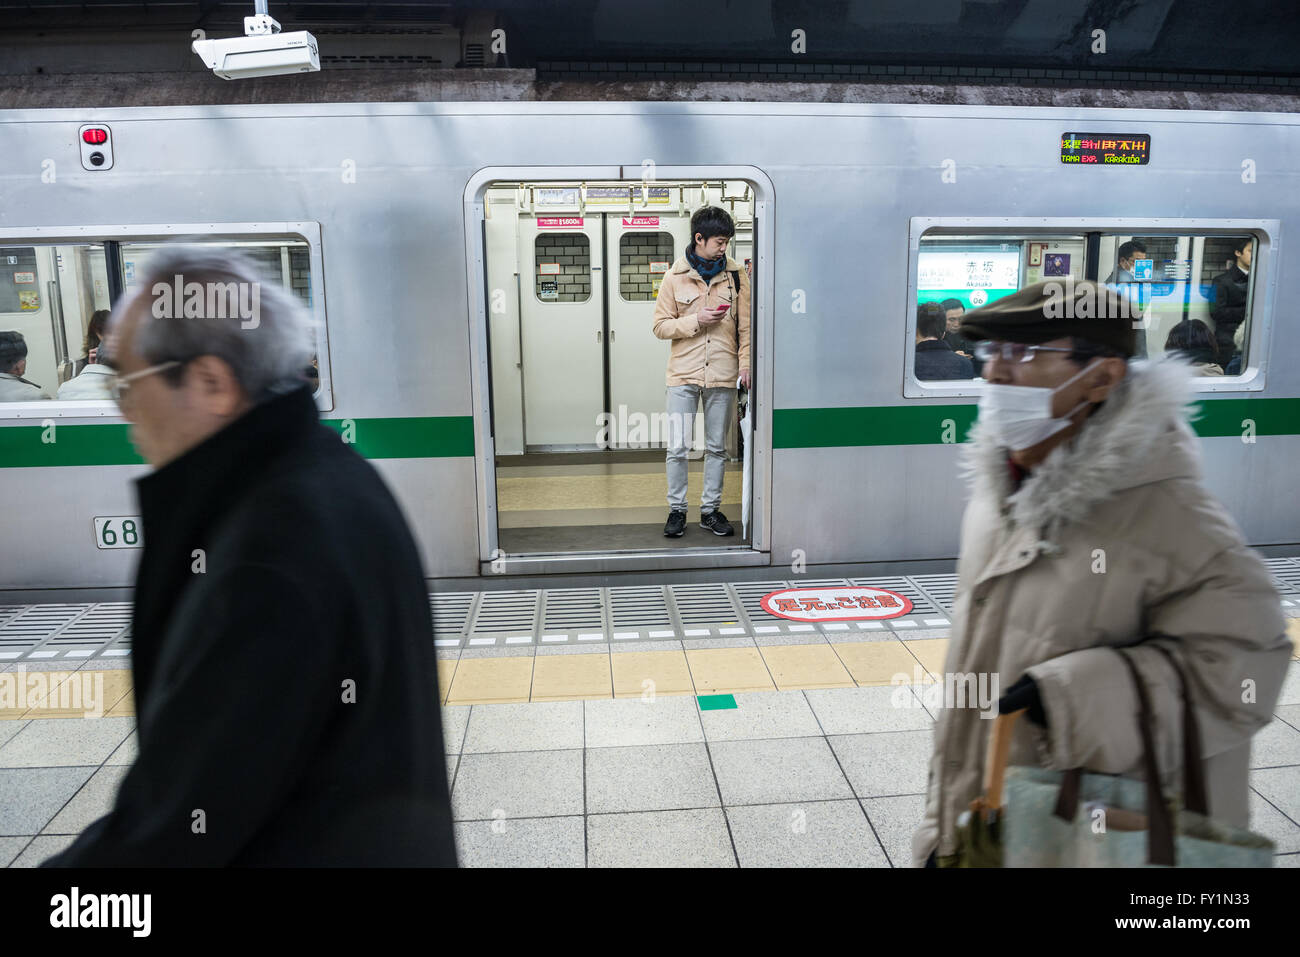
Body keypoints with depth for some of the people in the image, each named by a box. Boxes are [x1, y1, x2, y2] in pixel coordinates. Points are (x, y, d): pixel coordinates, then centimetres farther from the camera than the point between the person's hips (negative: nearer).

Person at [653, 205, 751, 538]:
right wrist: (696, 320, -12)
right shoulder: (675, 277, 1)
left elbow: (745, 325, 6)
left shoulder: (736, 275, 5)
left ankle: (710, 510, 22)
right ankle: (676, 510, 14)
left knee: (717, 447, 9)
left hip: (722, 374, 2)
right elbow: (660, 326, 2)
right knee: (677, 448, -1)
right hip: (684, 373, -1)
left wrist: (745, 363, -4)